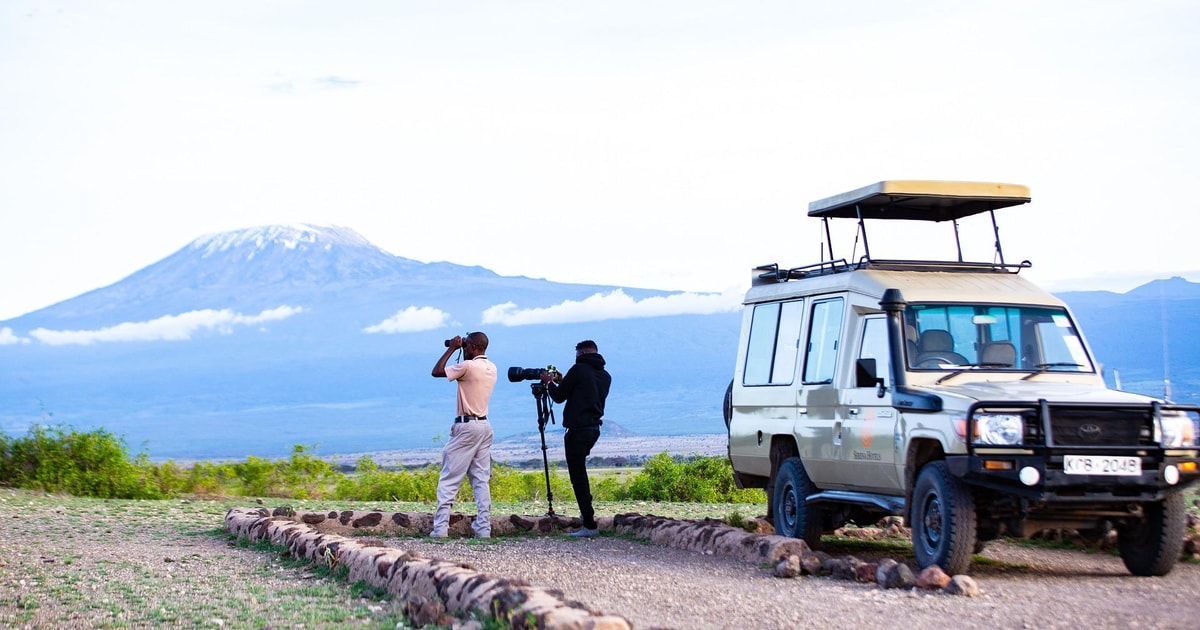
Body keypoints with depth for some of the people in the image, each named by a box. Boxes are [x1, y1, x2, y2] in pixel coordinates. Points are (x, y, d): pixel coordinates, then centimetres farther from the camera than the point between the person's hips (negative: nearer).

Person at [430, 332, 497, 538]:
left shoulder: (468, 366, -13)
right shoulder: (491, 368, 11)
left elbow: (437, 372, -8)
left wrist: (451, 348, -1)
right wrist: (458, 349, 20)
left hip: (466, 426, -7)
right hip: (484, 426, 7)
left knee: (449, 480, -4)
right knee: (481, 480, 6)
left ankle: (440, 527, -8)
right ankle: (483, 528, 0)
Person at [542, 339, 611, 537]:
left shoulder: (579, 369, -10)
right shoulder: (606, 376, 12)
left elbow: (559, 397, -3)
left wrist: (549, 383, 16)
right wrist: (562, 383, 24)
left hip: (577, 430, -8)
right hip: (594, 429, 8)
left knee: (578, 475, -5)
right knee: (579, 470, 27)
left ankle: (590, 525, -9)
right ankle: (586, 512, 28)